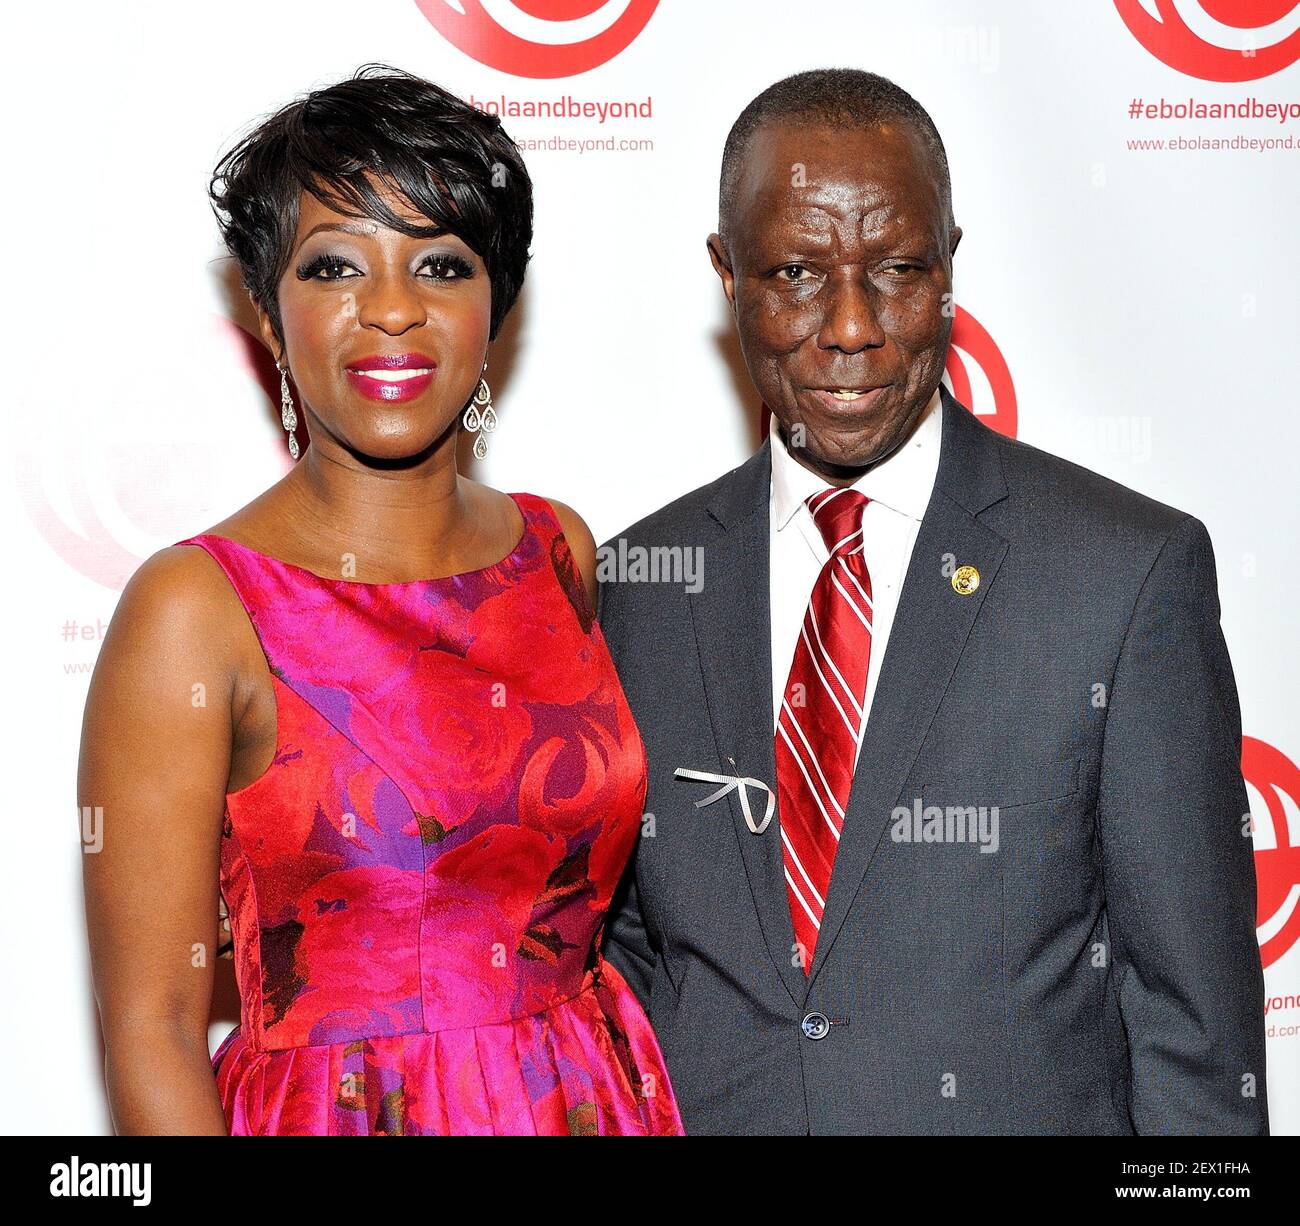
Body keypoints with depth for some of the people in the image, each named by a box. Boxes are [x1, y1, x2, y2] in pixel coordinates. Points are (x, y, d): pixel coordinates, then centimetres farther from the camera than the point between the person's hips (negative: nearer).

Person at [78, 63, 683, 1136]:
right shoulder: (194, 612, -14)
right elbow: (151, 1026, -13)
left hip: (606, 1099, 4)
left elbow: (594, 888, 10)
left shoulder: (563, 552, 0)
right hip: (333, 1116, -4)